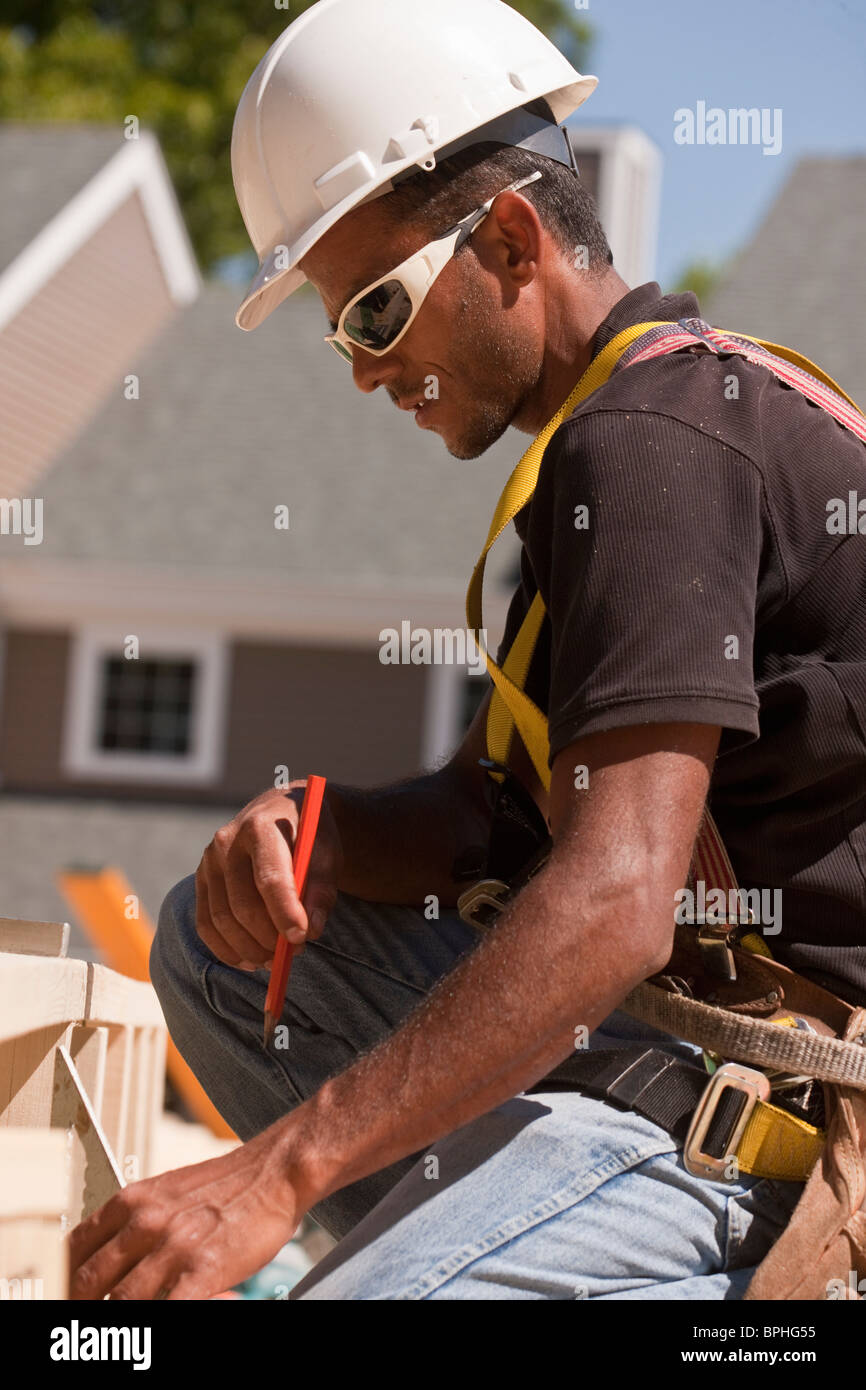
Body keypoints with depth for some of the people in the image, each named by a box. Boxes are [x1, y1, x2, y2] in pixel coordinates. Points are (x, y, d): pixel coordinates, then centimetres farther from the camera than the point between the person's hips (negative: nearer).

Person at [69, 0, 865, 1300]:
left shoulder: (655, 436, -17)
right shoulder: (623, 431, 16)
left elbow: (616, 907, -28)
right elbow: (480, 814, 17)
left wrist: (274, 1171, -30)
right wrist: (322, 830, -7)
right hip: (674, 1010, 10)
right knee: (217, 939, 10)